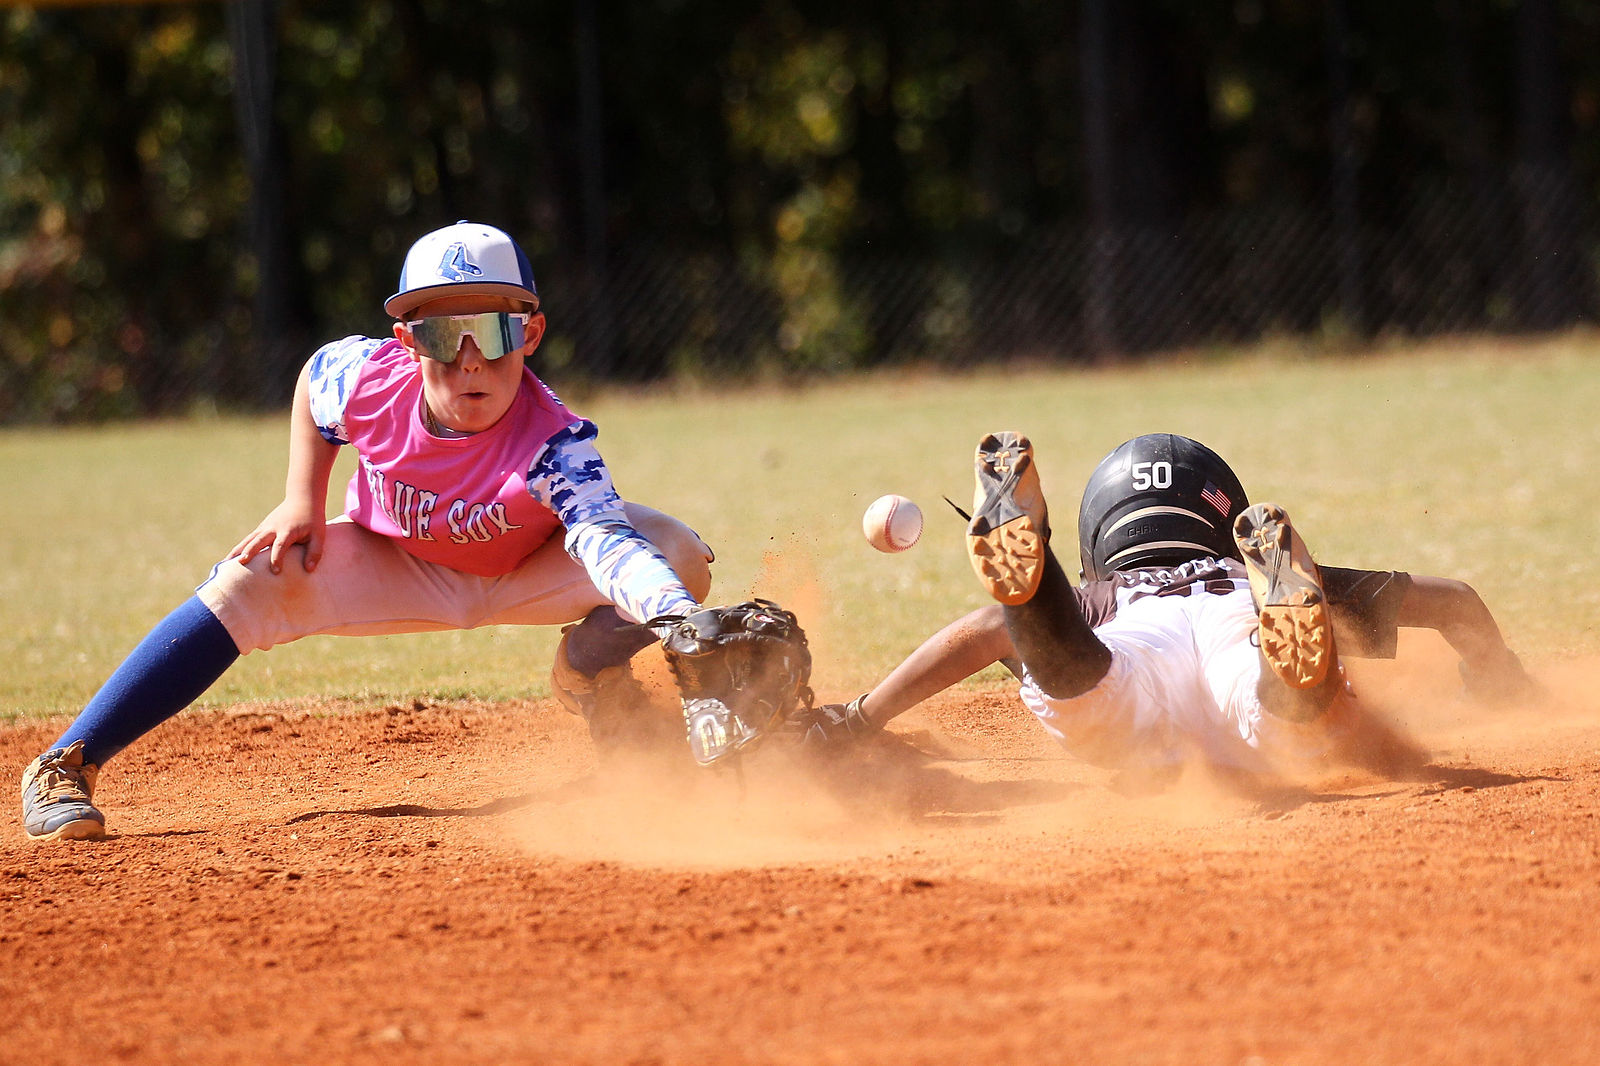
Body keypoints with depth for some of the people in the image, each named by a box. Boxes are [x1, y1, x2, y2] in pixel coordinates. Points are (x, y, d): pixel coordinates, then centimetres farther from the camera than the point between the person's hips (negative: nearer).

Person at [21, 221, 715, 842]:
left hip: (525, 577, -1)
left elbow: (605, 539, -54)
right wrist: (303, 503, -10)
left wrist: (678, 614, -74)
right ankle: (66, 768, -18)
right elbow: (313, 381, -3)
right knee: (250, 581, -24)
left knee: (679, 553, -26)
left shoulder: (552, 443, -38)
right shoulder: (366, 377, -29)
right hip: (399, 571, 1)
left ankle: (592, 677, 6)